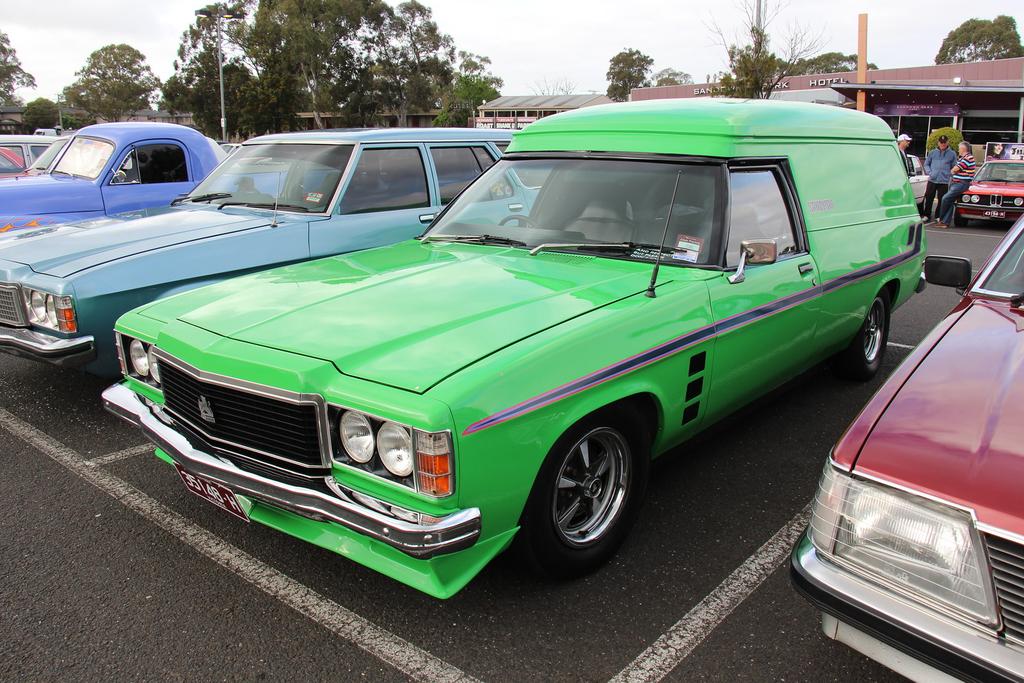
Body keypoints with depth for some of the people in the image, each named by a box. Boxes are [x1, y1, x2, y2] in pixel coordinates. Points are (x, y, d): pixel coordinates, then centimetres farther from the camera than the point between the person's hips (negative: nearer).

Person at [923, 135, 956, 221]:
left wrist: (949, 174, -5)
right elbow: (926, 164, 13)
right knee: (929, 198, 2)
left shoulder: (952, 154, 7)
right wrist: (929, 172, -2)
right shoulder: (932, 152, 9)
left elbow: (954, 167, 10)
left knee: (941, 200, 1)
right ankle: (927, 215, 11)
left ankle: (938, 216, 10)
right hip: (932, 180, 1)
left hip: (944, 181, -1)